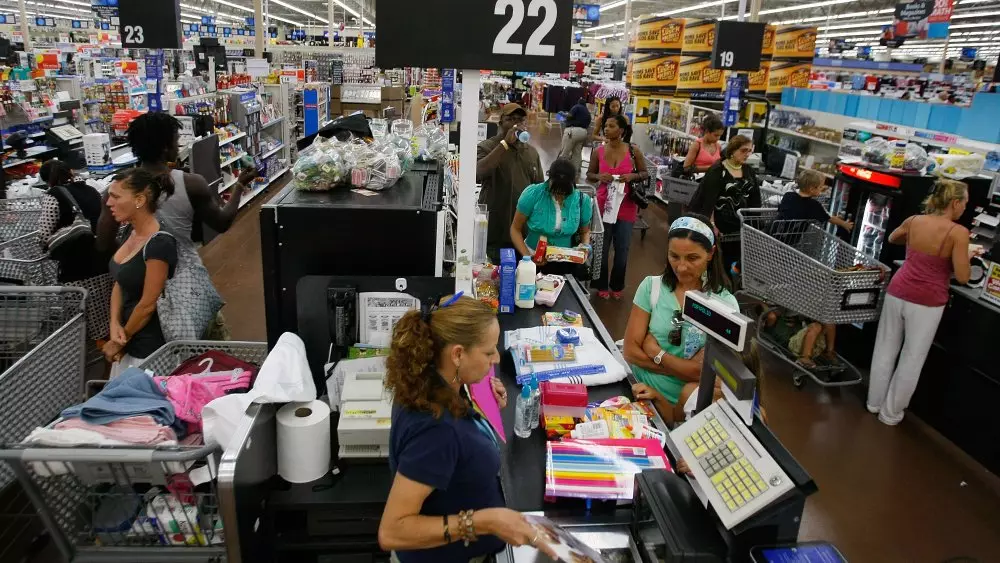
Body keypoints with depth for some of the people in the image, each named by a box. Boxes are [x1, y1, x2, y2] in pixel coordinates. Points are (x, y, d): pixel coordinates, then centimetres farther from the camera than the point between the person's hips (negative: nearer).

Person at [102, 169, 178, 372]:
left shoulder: (159, 244, -24)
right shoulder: (132, 231, 2)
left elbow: (148, 305, -20)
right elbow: (119, 283, 8)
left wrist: (120, 341, -7)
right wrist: (115, 325, -7)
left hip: (150, 347, -8)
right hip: (129, 339, 8)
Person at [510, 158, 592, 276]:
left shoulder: (582, 200, -5)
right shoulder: (532, 194, -12)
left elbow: (585, 231, 13)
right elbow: (516, 229, -3)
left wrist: (585, 246, -8)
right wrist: (527, 256, -16)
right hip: (533, 261, -1)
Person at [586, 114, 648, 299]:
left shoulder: (633, 151, -6)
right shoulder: (599, 151, -2)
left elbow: (645, 173, 4)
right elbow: (589, 175, 8)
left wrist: (632, 176, -16)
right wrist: (599, 176, -13)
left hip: (626, 207, 0)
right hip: (603, 206, 1)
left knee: (622, 250, 9)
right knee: (601, 248, 8)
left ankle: (617, 286, 30)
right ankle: (601, 285, 27)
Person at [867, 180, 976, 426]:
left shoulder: (914, 221, 1)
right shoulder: (959, 233, -15)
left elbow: (892, 238, 23)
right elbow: (962, 277, -13)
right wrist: (968, 256, 5)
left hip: (897, 293, 4)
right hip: (927, 303, -4)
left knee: (885, 349, 17)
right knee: (912, 360, 10)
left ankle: (874, 402, 29)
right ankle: (890, 412, 20)